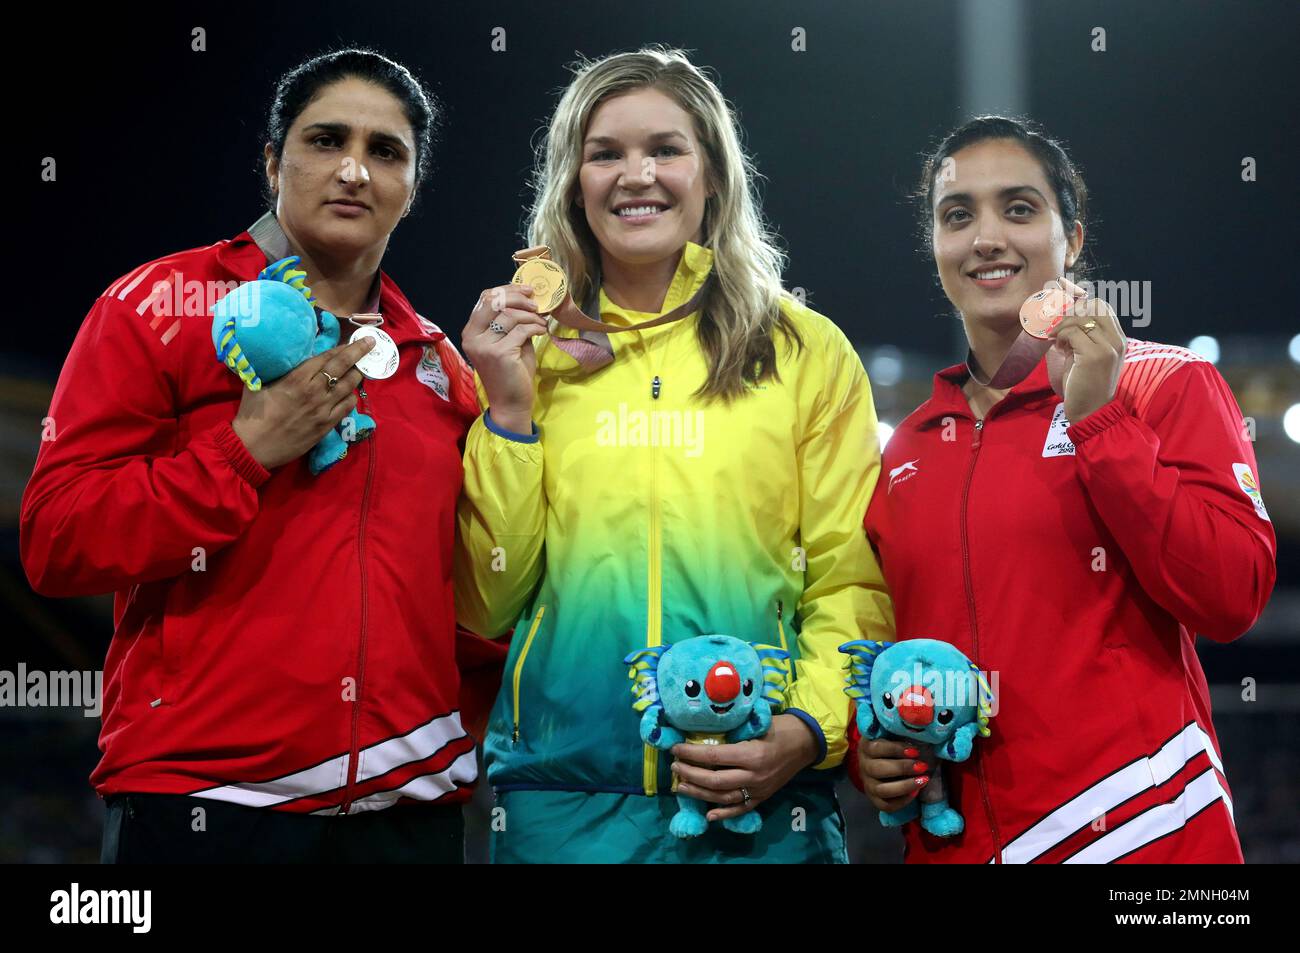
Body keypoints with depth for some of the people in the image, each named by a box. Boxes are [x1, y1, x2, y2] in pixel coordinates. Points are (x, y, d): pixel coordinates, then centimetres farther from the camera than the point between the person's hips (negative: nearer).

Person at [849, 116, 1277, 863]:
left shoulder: (1169, 385, -2)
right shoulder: (911, 446, 10)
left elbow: (1233, 599, -13)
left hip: (1137, 827, -4)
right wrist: (870, 753, 1)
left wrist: (1097, 420, -14)